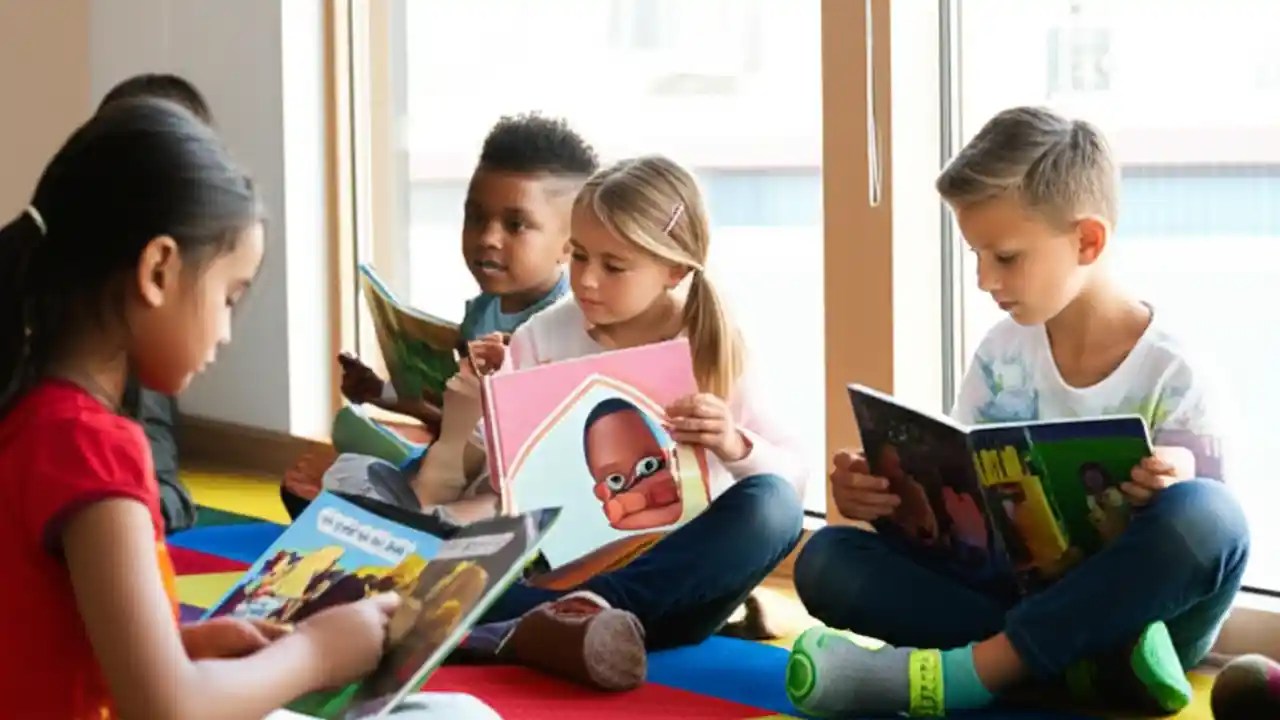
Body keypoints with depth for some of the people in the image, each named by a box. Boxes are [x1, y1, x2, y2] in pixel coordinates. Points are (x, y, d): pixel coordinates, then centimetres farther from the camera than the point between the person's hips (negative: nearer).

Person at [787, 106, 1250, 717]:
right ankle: (1085, 664, -29)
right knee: (826, 561, -16)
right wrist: (885, 495, -14)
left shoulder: (1173, 374, -10)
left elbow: (1200, 535, -10)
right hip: (1016, 601, 4)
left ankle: (964, 670, -34)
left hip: (1135, 614, -4)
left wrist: (1179, 489, -33)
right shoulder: (1002, 353, 5)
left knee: (1208, 514, -36)